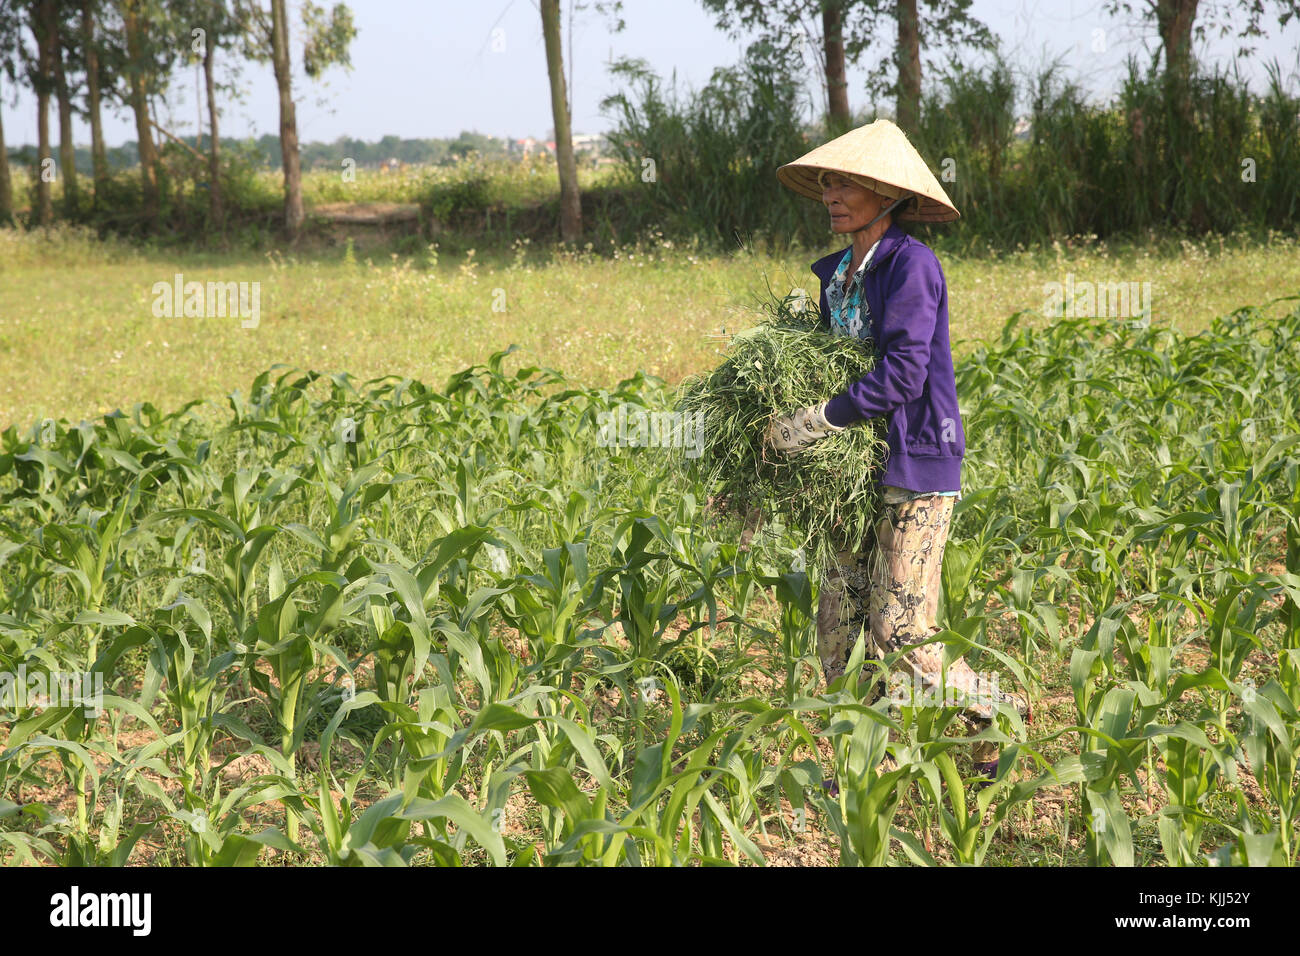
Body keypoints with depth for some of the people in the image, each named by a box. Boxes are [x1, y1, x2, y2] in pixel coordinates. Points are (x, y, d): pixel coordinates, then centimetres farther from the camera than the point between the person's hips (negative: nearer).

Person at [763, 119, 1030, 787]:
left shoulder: (910, 264, -13)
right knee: (839, 630, 5)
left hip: (916, 466, -8)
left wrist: (815, 423, -19)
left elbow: (903, 374, -20)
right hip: (864, 469, 8)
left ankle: (997, 711, 16)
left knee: (901, 639, -8)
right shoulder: (837, 274, 13)